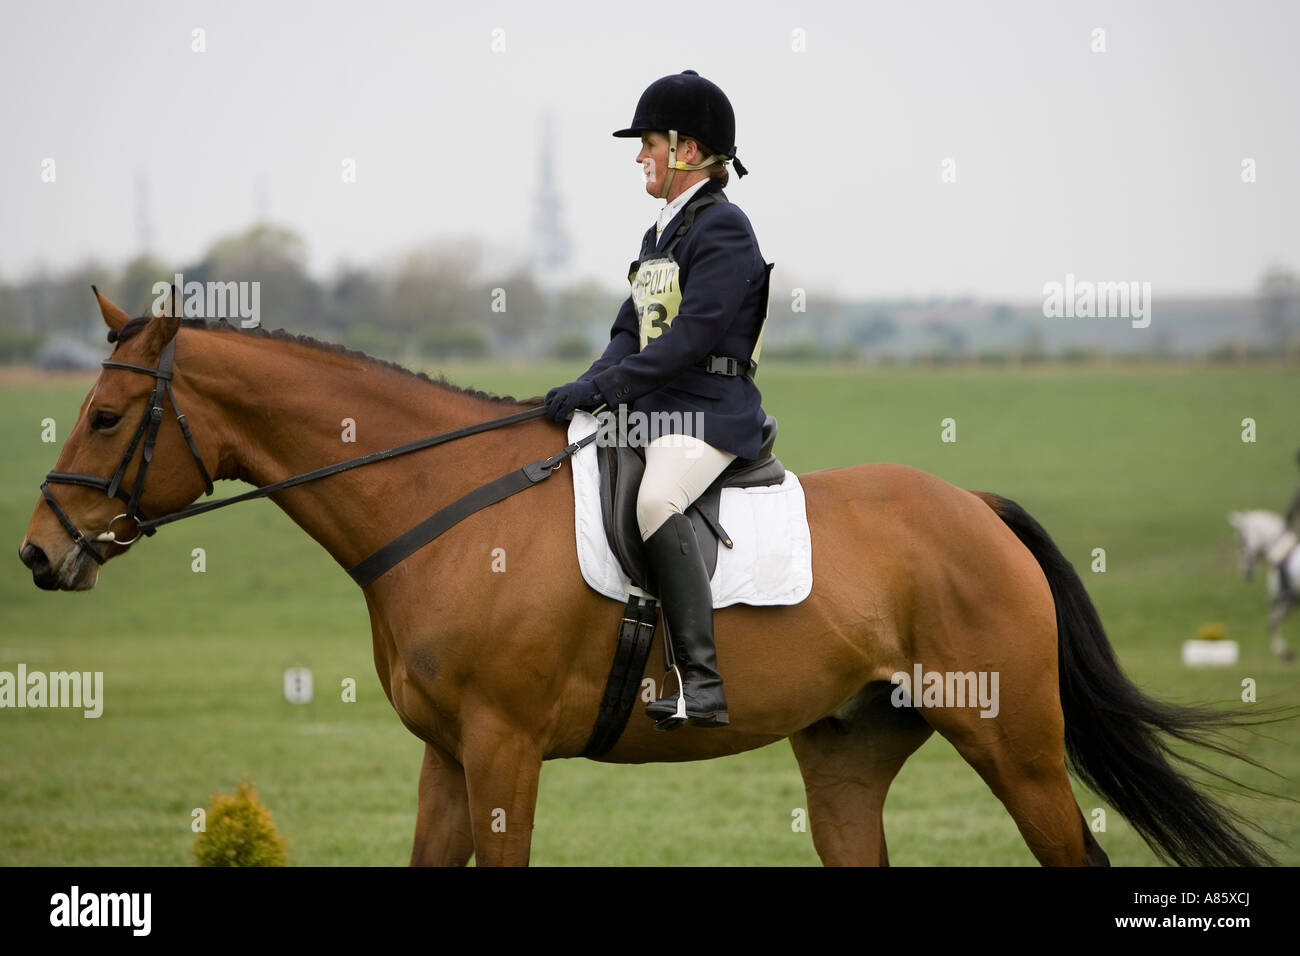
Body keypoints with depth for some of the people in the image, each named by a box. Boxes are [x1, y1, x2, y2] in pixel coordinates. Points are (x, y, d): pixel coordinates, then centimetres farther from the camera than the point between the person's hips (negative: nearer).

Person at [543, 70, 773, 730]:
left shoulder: (723, 228, -9)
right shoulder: (660, 233, 21)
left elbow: (692, 335, -19)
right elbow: (631, 330, 19)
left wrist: (603, 385, -21)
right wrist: (590, 390, -1)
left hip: (710, 409, -11)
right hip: (651, 406, 11)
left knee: (655, 501, -36)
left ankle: (702, 681, -40)